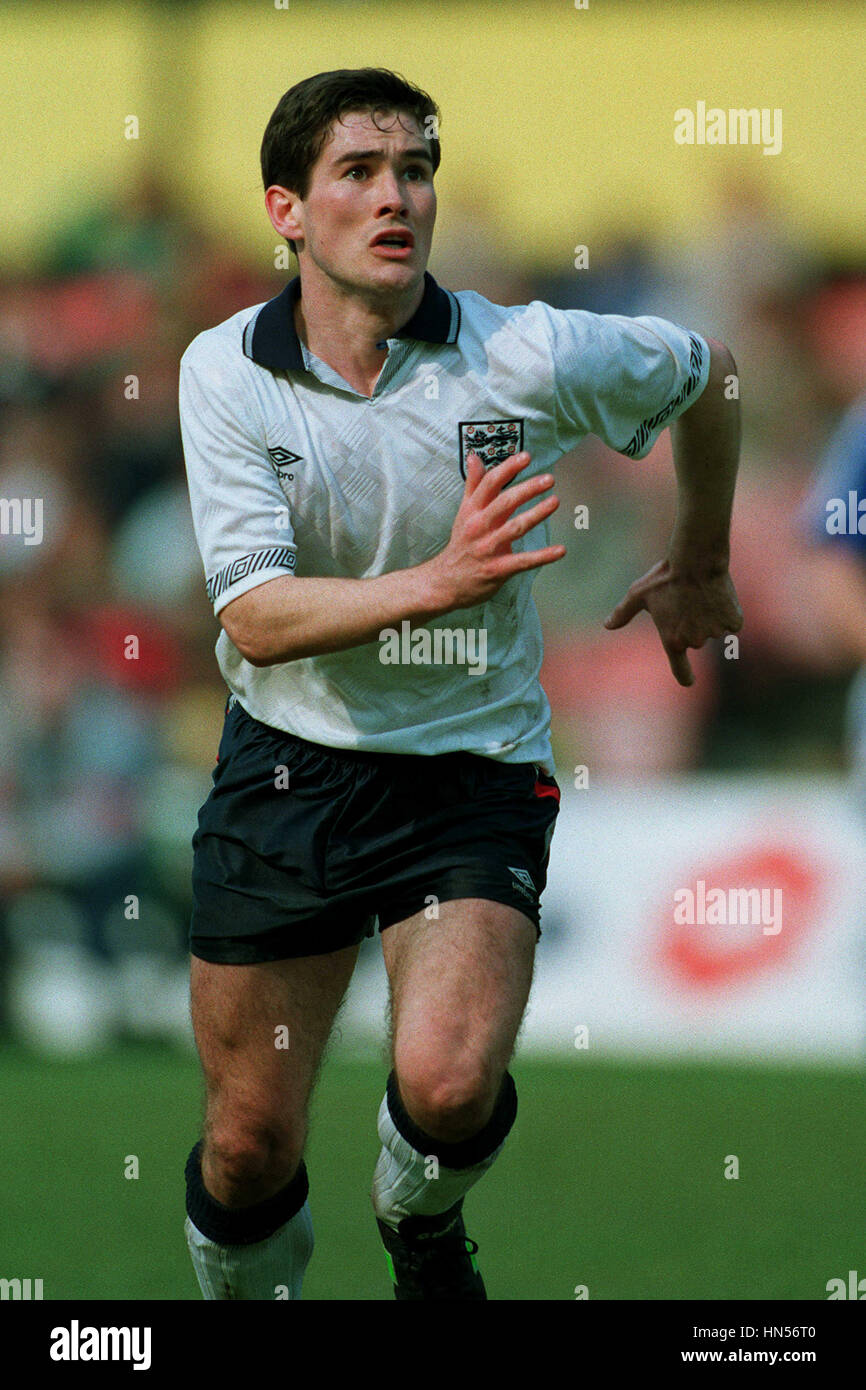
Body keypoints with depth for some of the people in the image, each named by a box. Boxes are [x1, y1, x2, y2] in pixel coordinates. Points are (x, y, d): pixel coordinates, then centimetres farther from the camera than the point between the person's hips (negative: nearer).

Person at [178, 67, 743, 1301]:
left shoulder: (527, 357, -11)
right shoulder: (225, 371, -9)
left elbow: (706, 375, 10)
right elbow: (257, 619, -18)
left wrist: (698, 570, 23)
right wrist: (439, 582, -33)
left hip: (471, 772, -1)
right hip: (284, 769, 1)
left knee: (448, 1087, -24)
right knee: (248, 1148, 3)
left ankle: (422, 1227, 10)